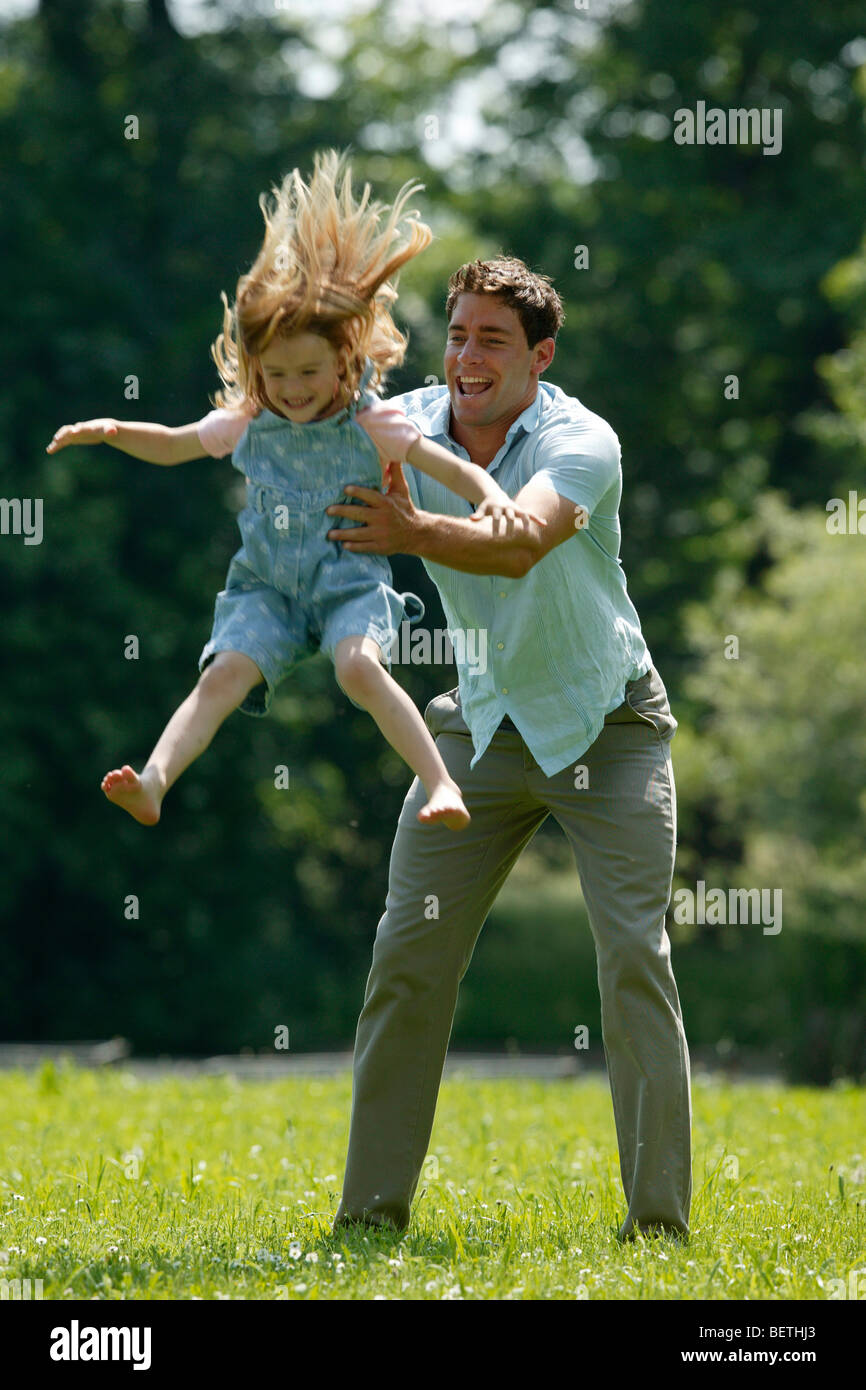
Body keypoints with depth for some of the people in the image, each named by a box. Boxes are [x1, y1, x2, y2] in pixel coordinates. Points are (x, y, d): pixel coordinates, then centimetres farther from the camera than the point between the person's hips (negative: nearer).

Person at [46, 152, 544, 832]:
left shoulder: (372, 424, -4)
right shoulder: (247, 425, 6)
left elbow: (455, 469, -8)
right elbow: (172, 445, 21)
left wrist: (493, 496, -29)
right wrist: (111, 431, 5)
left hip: (350, 580, -3)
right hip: (268, 585, 3)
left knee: (360, 666, -31)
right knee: (224, 672, -21)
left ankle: (444, 786, -31)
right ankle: (153, 783, -35)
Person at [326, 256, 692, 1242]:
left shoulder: (581, 442, -22)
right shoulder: (403, 429, -6)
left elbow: (521, 542, -41)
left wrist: (415, 532, -60)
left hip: (606, 726, -4)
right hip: (484, 721, 4)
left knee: (634, 954, -11)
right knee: (409, 951, -2)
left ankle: (659, 1215, -7)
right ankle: (373, 1206, 5)